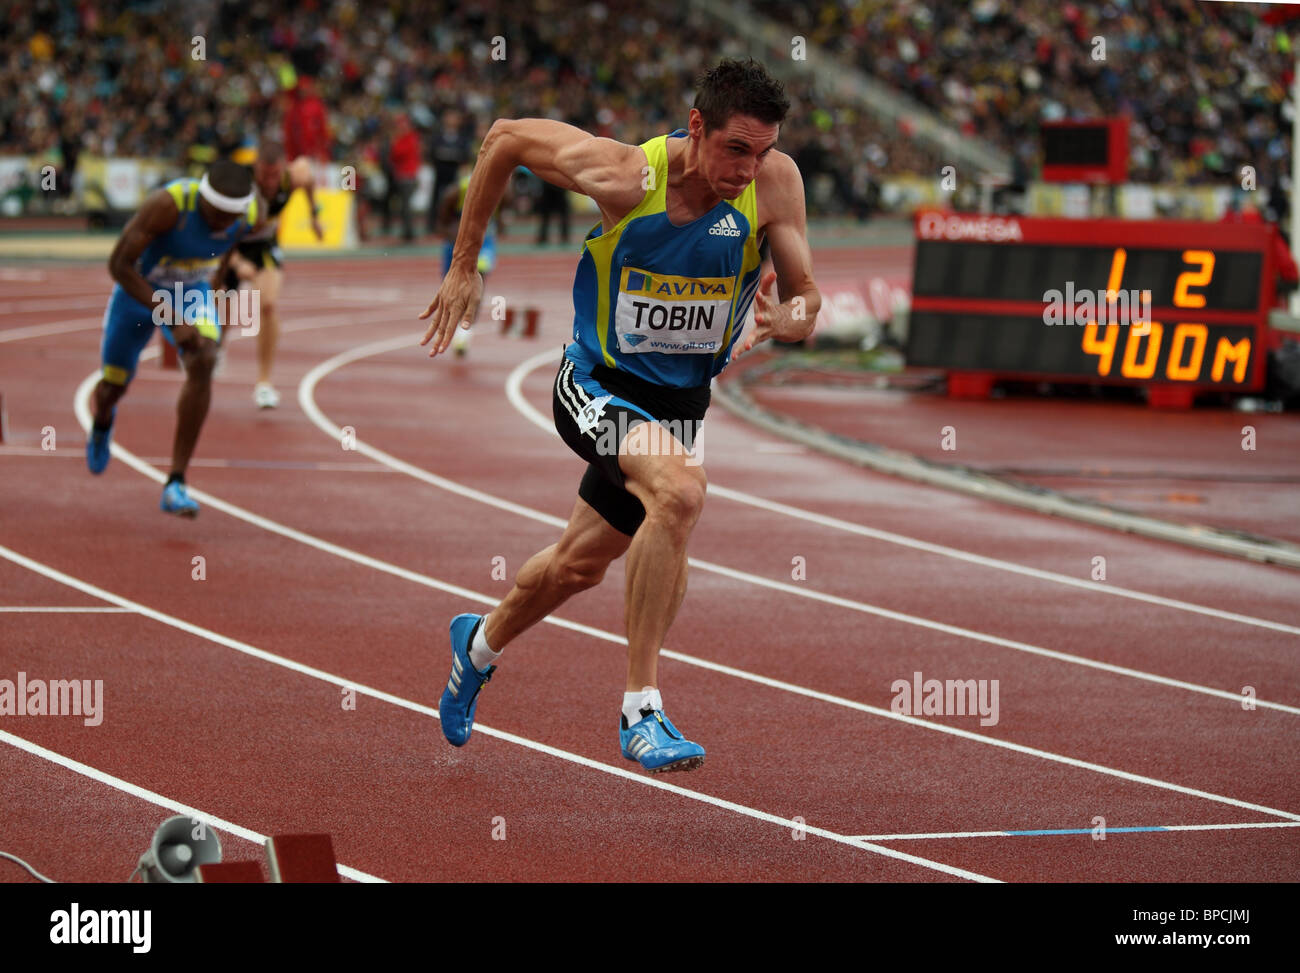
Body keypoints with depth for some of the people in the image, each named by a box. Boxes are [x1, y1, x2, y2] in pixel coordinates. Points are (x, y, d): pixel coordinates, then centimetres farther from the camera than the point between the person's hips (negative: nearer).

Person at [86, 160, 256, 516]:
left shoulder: (250, 214, -22)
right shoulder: (167, 204, -38)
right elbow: (118, 264, -32)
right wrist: (172, 321, -36)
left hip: (192, 292, 2)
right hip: (137, 290, -2)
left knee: (203, 362, -27)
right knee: (113, 388, 13)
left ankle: (176, 484, -25)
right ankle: (102, 423, 56)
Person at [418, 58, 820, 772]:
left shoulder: (775, 182, -17)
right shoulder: (622, 176, -23)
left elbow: (806, 297, -10)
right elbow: (505, 137, -8)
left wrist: (786, 320, -35)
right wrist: (463, 267, -4)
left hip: (681, 400, 5)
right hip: (597, 383, -5)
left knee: (578, 566, 21)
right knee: (679, 489, -34)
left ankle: (482, 643, 53)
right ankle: (640, 707, -27)